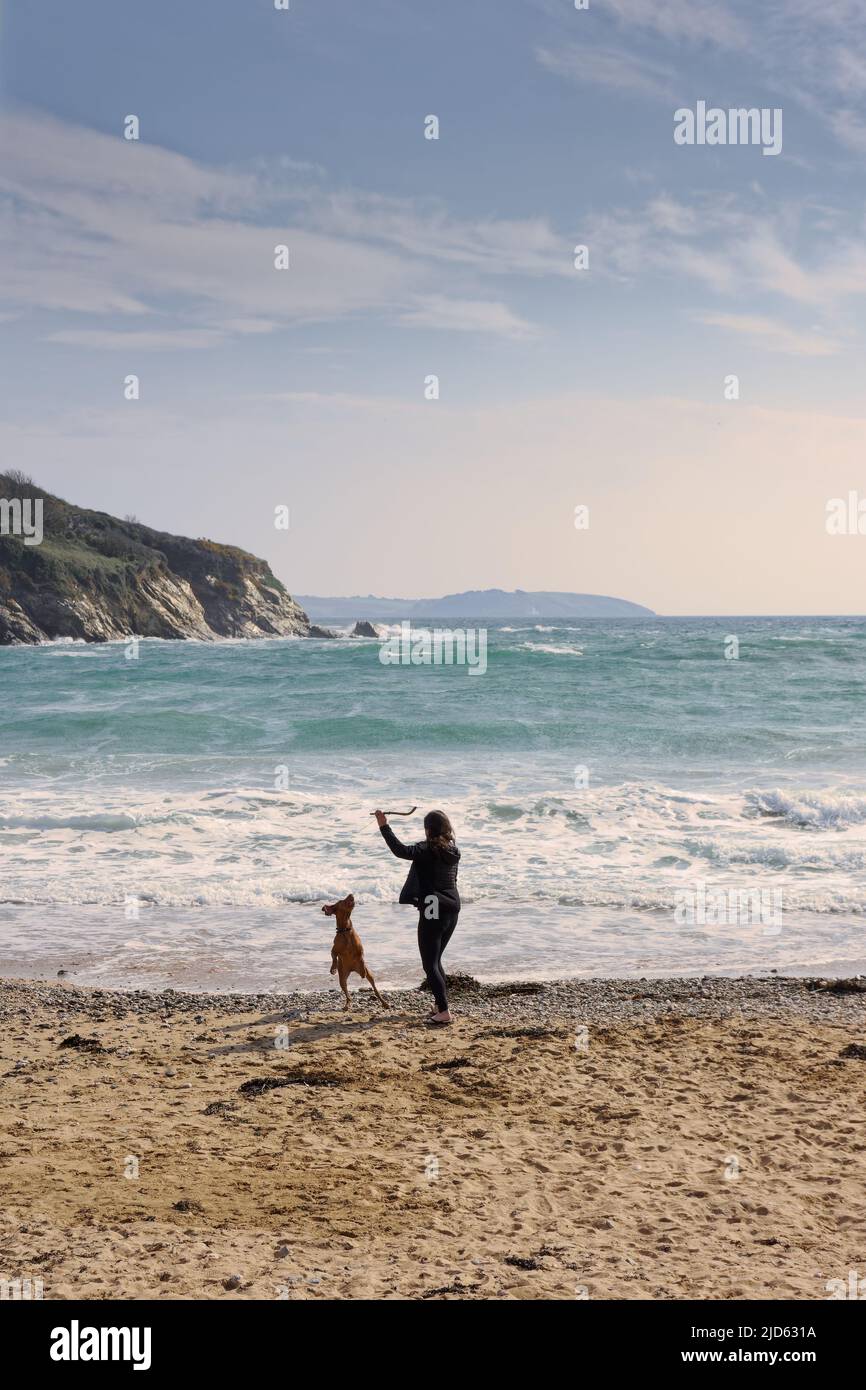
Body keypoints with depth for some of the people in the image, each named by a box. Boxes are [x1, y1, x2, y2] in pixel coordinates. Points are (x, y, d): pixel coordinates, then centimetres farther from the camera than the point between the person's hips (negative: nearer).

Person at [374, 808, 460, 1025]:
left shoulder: (427, 850, -14)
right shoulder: (453, 851, 7)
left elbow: (401, 851, -30)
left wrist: (384, 827, -27)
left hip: (433, 912, -8)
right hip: (452, 910, 8)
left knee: (430, 965, -4)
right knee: (436, 961, 22)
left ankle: (444, 1012, -12)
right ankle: (441, 1005, 26)